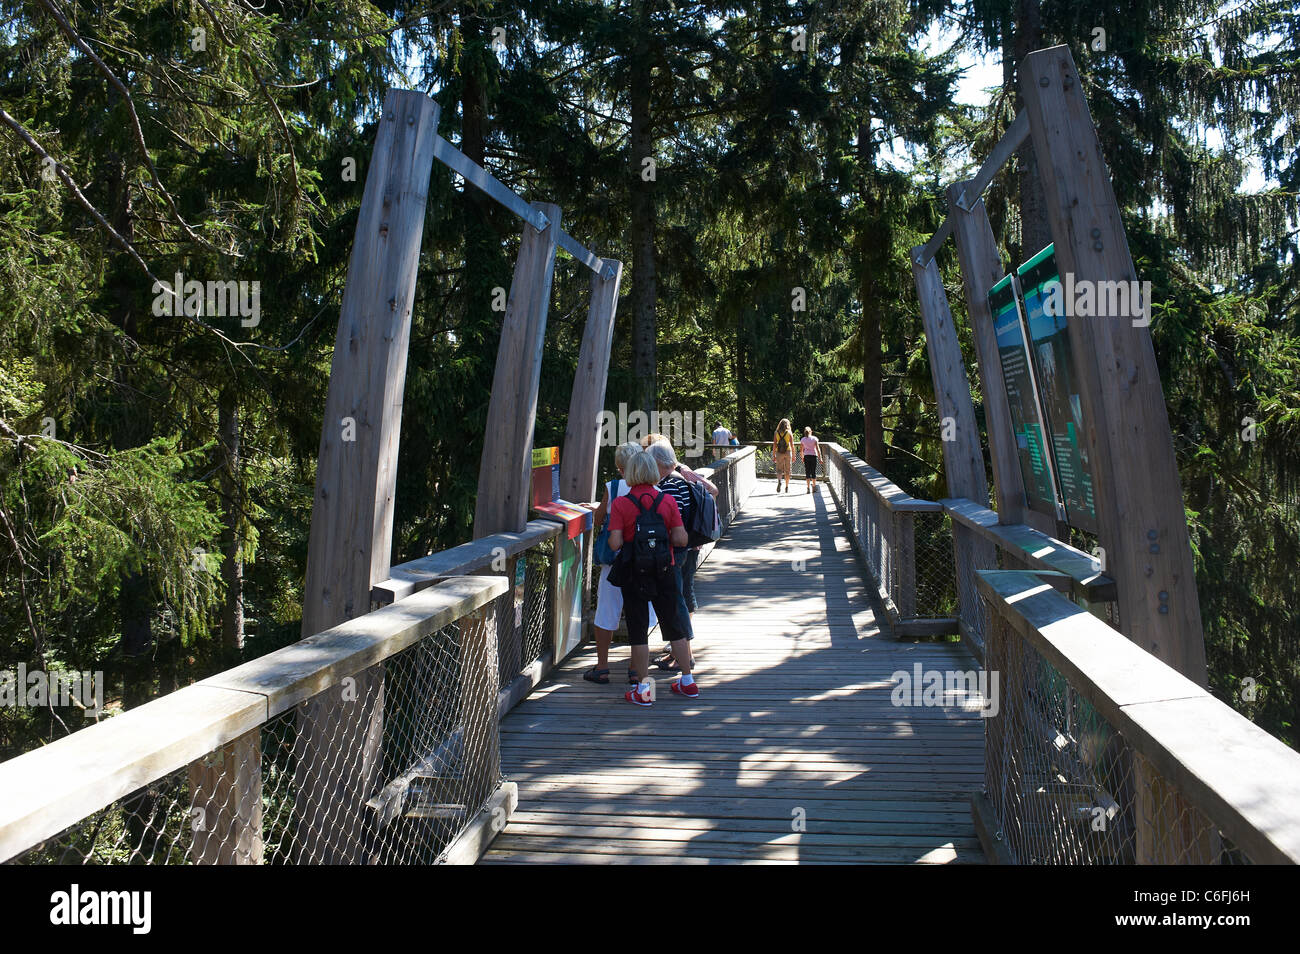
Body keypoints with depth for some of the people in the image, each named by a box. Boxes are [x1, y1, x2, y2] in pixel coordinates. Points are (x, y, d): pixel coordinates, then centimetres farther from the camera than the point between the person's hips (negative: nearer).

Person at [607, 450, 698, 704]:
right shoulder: (668, 500, -4)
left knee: (638, 630, 6)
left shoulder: (620, 503, -10)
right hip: (663, 572, 3)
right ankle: (687, 682, 23)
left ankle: (643, 689, 8)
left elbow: (615, 543, -15)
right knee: (674, 626, 15)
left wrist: (628, 541, 6)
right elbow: (680, 540, -7)